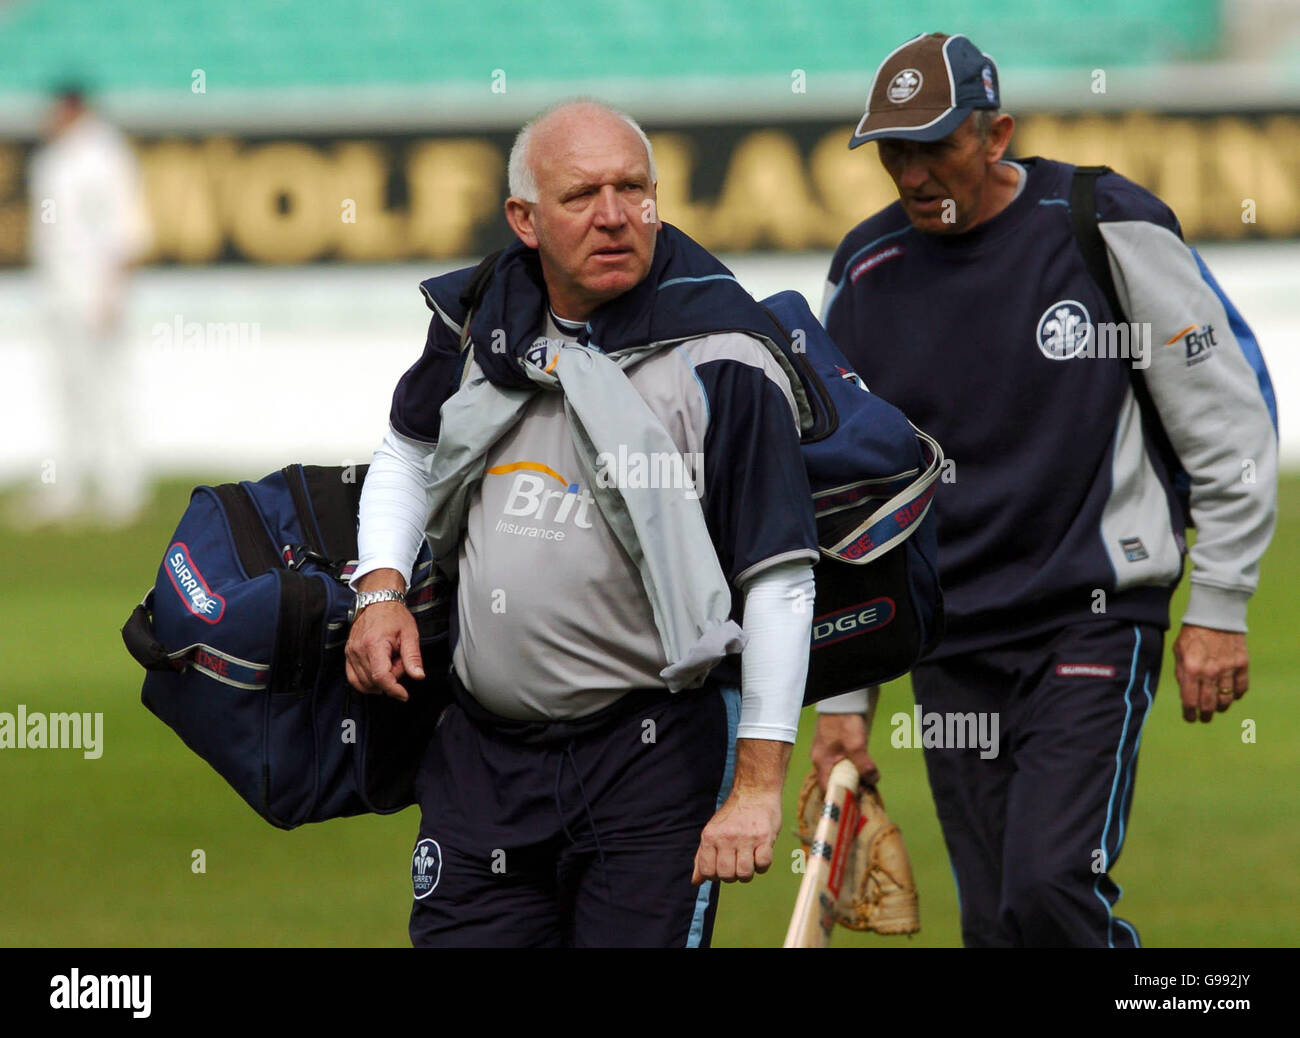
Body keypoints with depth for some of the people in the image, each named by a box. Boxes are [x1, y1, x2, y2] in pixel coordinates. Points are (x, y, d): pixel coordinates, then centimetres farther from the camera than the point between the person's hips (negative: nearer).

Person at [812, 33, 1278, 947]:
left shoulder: (1109, 229, -6)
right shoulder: (866, 278, 6)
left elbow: (1231, 423, -1)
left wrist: (1218, 610, -5)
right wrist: (842, 693, 10)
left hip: (1099, 619, -4)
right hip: (951, 646, 5)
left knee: (1049, 882, -20)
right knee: (993, 922, 2)